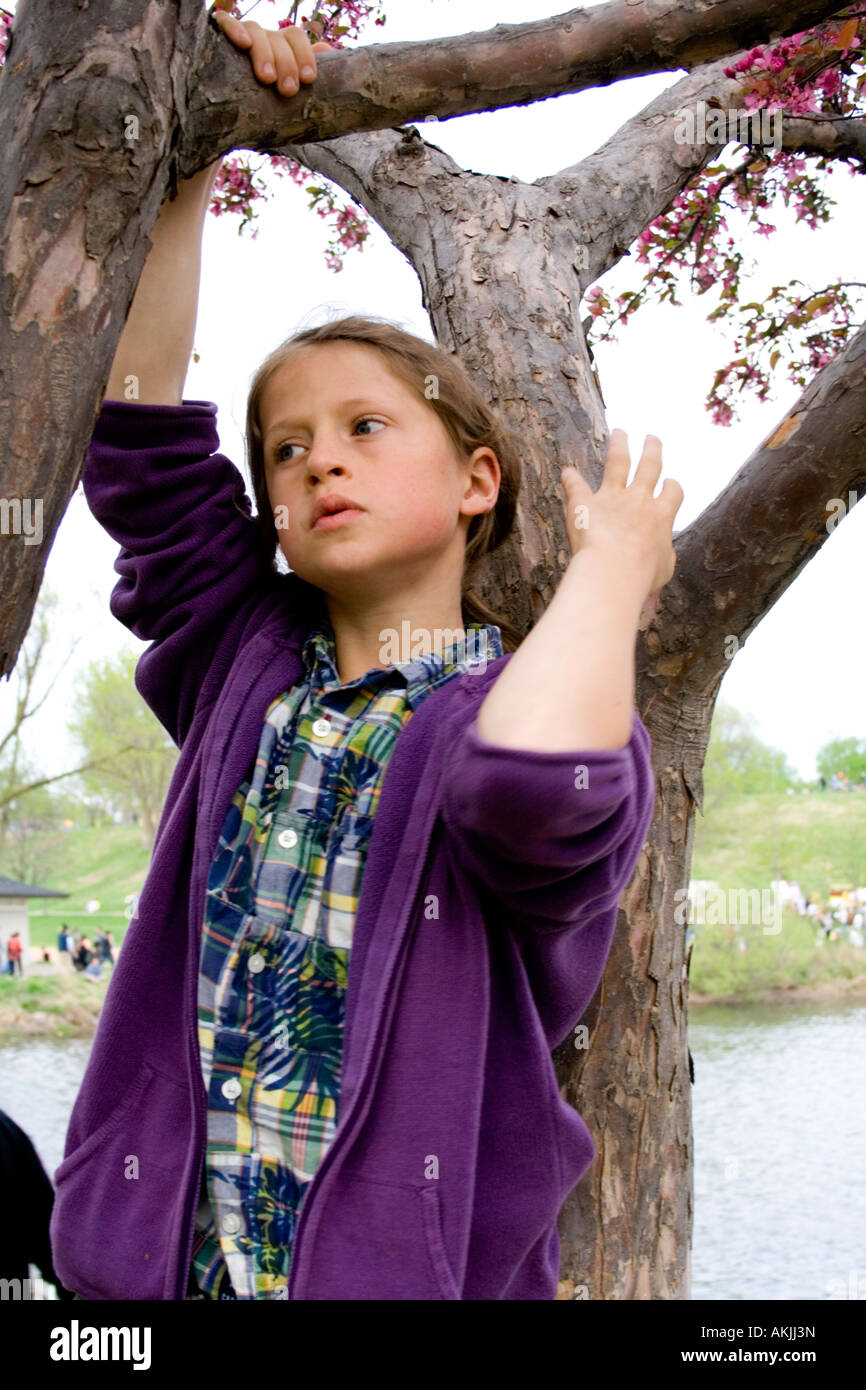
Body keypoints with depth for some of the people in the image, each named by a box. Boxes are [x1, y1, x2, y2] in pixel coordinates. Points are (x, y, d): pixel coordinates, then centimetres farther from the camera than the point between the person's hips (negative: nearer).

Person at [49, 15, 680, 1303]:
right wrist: (191, 162, 2)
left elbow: (534, 790, -31)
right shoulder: (246, 663, 7)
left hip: (414, 1265, -4)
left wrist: (612, 570, -14)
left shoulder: (539, 701, -7)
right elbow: (140, 432, 3)